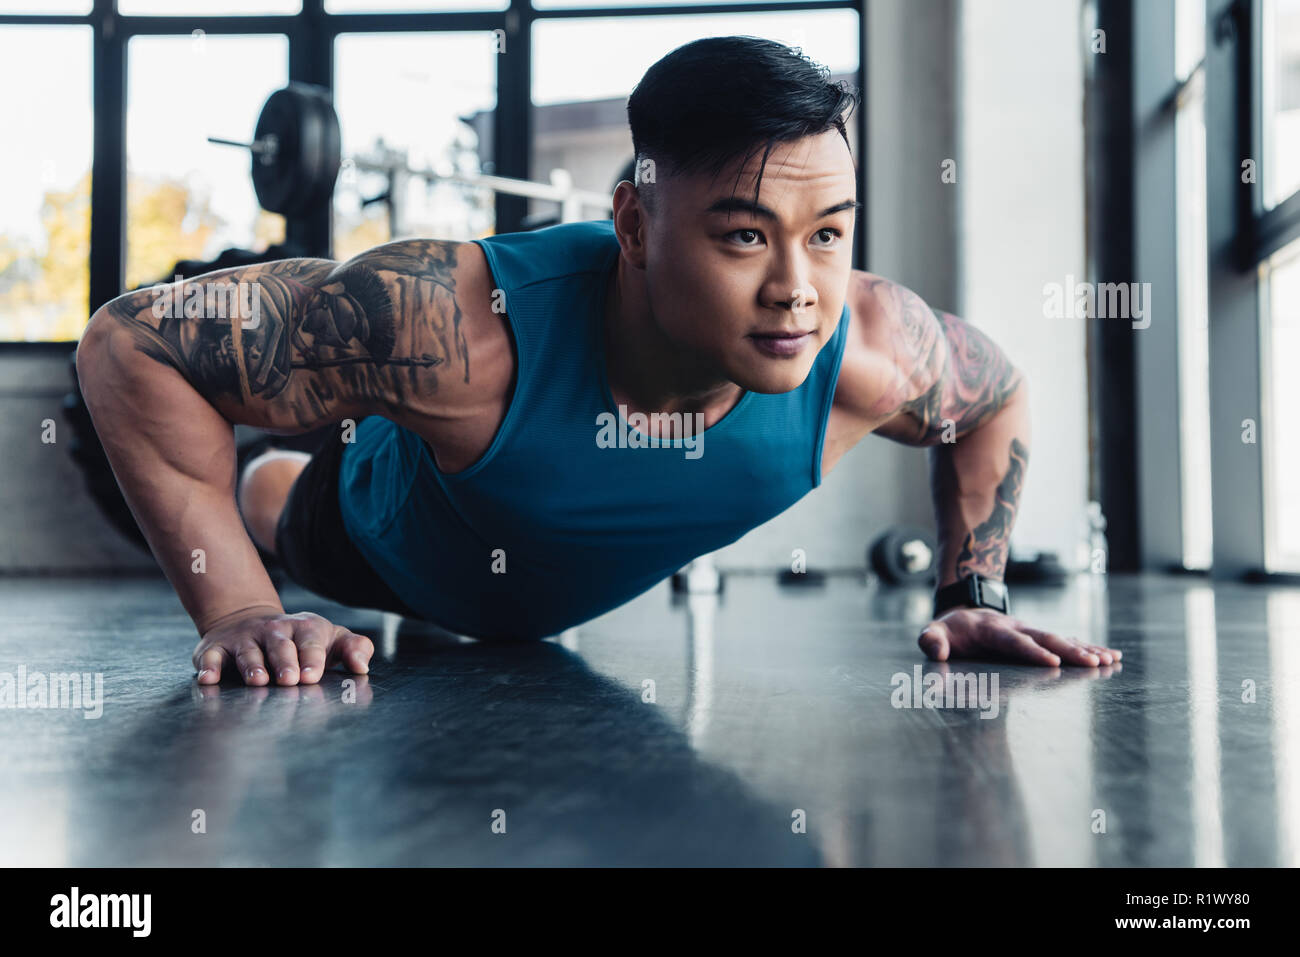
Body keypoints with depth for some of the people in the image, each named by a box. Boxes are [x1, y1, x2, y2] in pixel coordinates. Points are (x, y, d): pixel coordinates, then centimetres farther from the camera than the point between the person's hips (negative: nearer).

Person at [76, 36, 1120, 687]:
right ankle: (261, 483, 68)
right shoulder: (453, 324, -51)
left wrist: (975, 595, -16)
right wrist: (236, 610, -45)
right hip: (390, 543, -4)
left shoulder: (872, 351, -38)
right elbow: (128, 338, -42)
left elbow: (996, 394, -13)